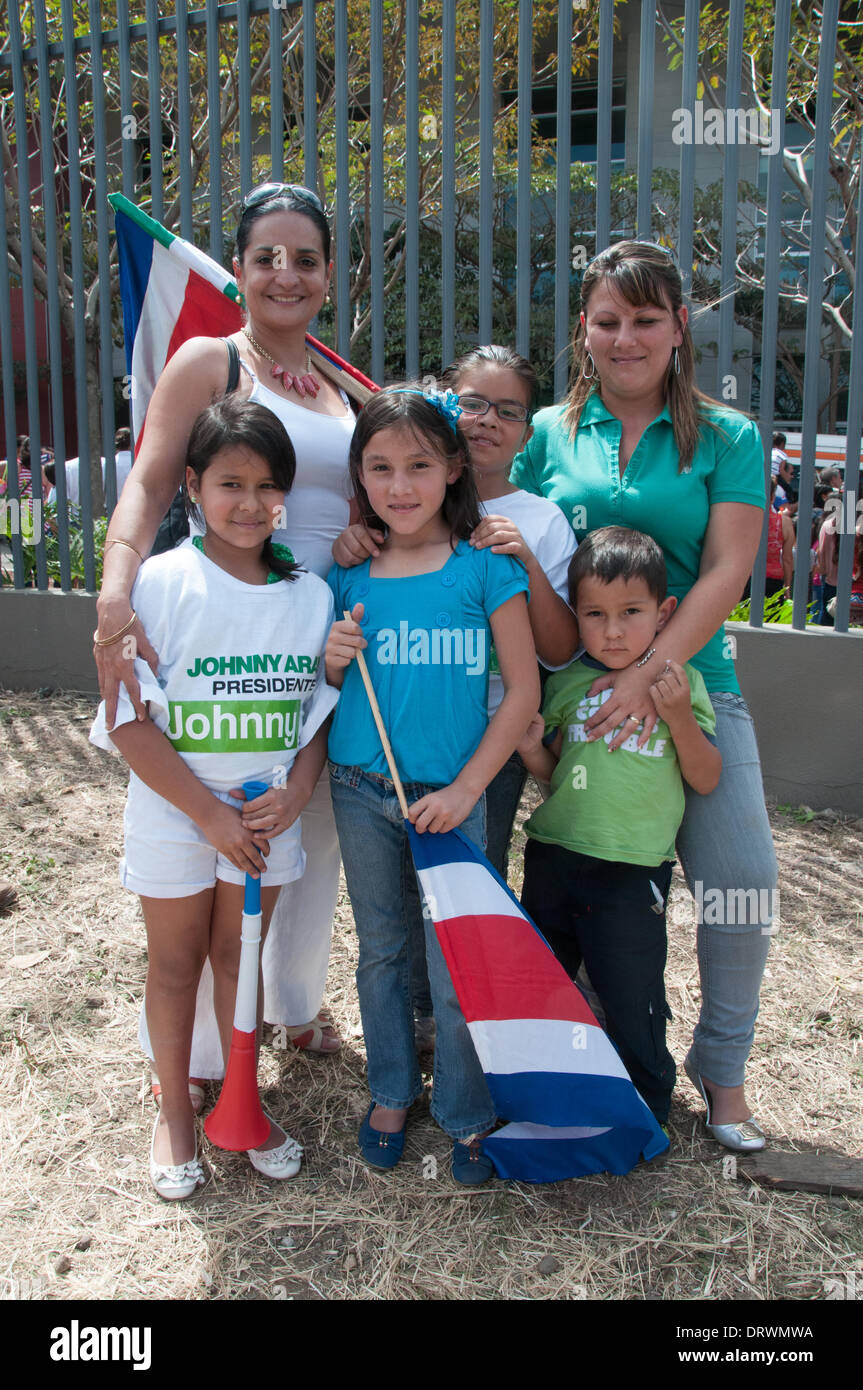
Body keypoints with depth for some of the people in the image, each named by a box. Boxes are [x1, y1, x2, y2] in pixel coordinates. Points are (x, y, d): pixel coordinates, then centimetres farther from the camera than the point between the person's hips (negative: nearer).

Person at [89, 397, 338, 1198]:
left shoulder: (310, 594, -2)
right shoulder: (162, 582, -13)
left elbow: (320, 711, 5)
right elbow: (129, 720, -15)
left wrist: (293, 796, -12)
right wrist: (210, 814, -17)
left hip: (265, 816, 2)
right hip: (174, 812, -2)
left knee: (240, 954, 16)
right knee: (174, 963, 14)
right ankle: (174, 1110, 33)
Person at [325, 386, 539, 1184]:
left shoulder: (485, 566, -8)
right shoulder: (351, 575, 1)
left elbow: (524, 689, -7)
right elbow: (332, 691, 11)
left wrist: (466, 787, -12)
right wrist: (334, 661, -12)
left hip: (452, 796, -3)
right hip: (362, 790, 3)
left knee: (457, 967, 5)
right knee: (381, 951, 18)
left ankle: (468, 1116, 27)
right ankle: (391, 1093, 38)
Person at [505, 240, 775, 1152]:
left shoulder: (728, 440, 3)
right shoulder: (549, 434, 7)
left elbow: (725, 571, -6)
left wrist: (649, 671, -18)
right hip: (571, 691, 1)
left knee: (740, 881, -4)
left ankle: (721, 1068, 21)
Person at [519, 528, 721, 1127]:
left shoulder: (680, 681, -5)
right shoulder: (566, 683, 2)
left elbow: (706, 780, -4)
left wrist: (679, 716, -18)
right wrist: (532, 751, -10)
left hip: (631, 871, -3)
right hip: (552, 858, 4)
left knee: (631, 1001, 7)